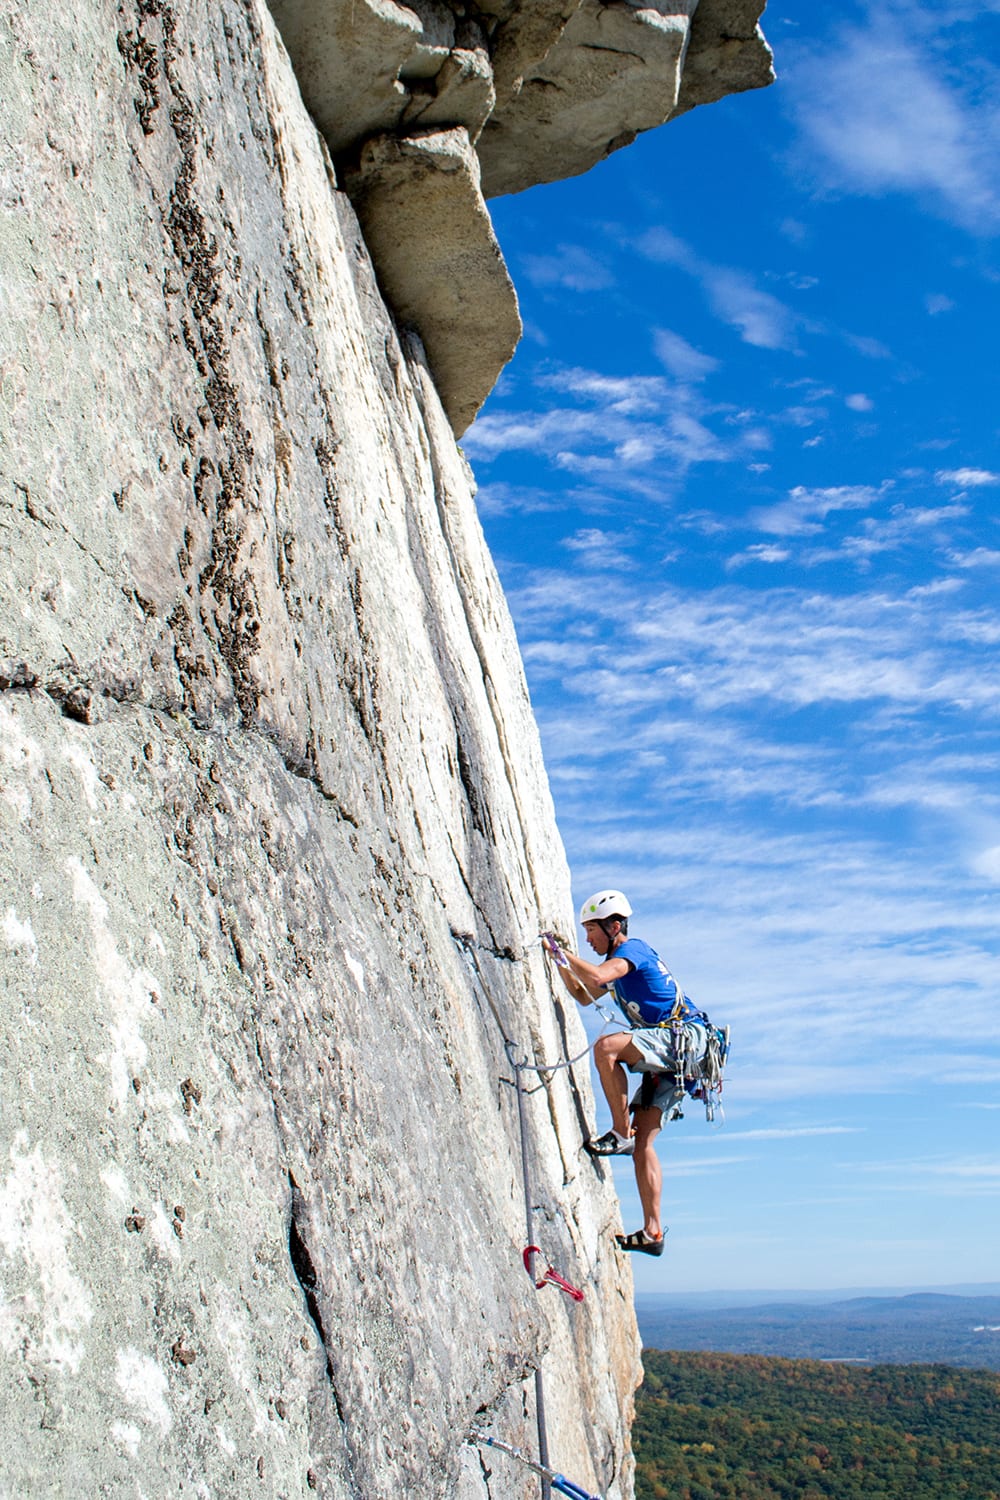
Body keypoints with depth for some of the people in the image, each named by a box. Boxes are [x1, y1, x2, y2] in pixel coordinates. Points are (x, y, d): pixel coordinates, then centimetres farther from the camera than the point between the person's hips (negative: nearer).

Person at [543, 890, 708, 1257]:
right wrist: (560, 962, 19)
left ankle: (620, 1134, -20)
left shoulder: (633, 949, -7)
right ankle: (652, 1233, 3)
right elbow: (585, 995, 32)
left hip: (685, 1036, -10)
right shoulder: (617, 962, 23)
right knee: (643, 1143, 2)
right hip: (667, 1054, 10)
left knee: (607, 1046, -31)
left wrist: (561, 951, -15)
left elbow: (597, 976, -26)